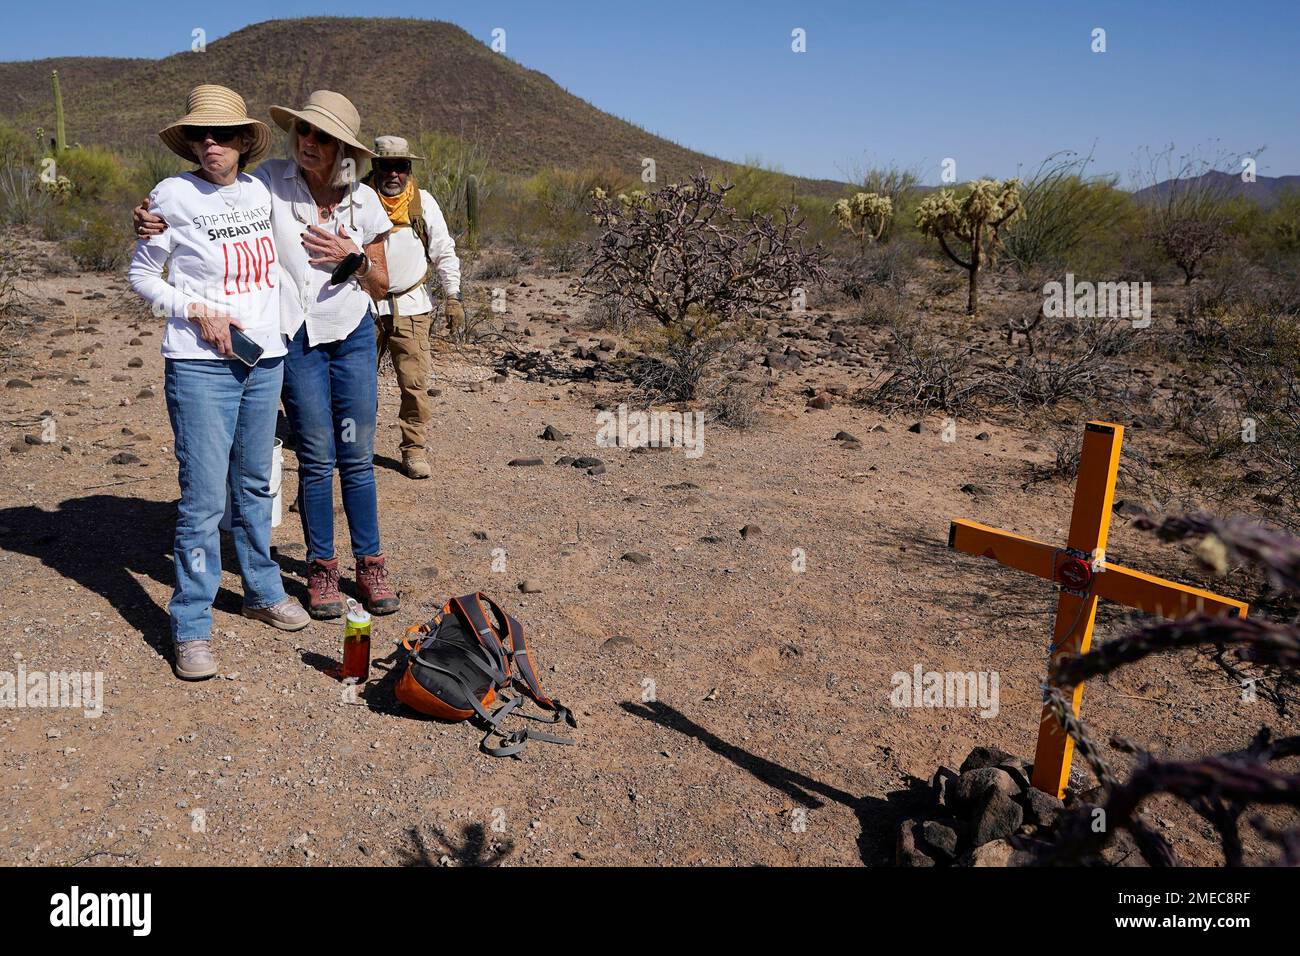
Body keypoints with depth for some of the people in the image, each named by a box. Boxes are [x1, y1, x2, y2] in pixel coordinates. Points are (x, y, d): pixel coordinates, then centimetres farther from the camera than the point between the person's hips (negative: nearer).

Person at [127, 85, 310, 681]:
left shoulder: (263, 190, 9)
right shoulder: (172, 195, -4)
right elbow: (141, 274, 1)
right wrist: (197, 312, -12)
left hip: (265, 359, 5)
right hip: (200, 366, -5)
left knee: (254, 486, 16)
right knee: (203, 497, -6)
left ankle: (262, 592, 31)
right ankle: (191, 629, 5)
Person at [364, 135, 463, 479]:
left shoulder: (424, 202, 4)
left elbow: (444, 253, 9)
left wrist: (453, 296, 2)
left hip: (411, 308, 0)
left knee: (415, 383, -4)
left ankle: (414, 449, 8)